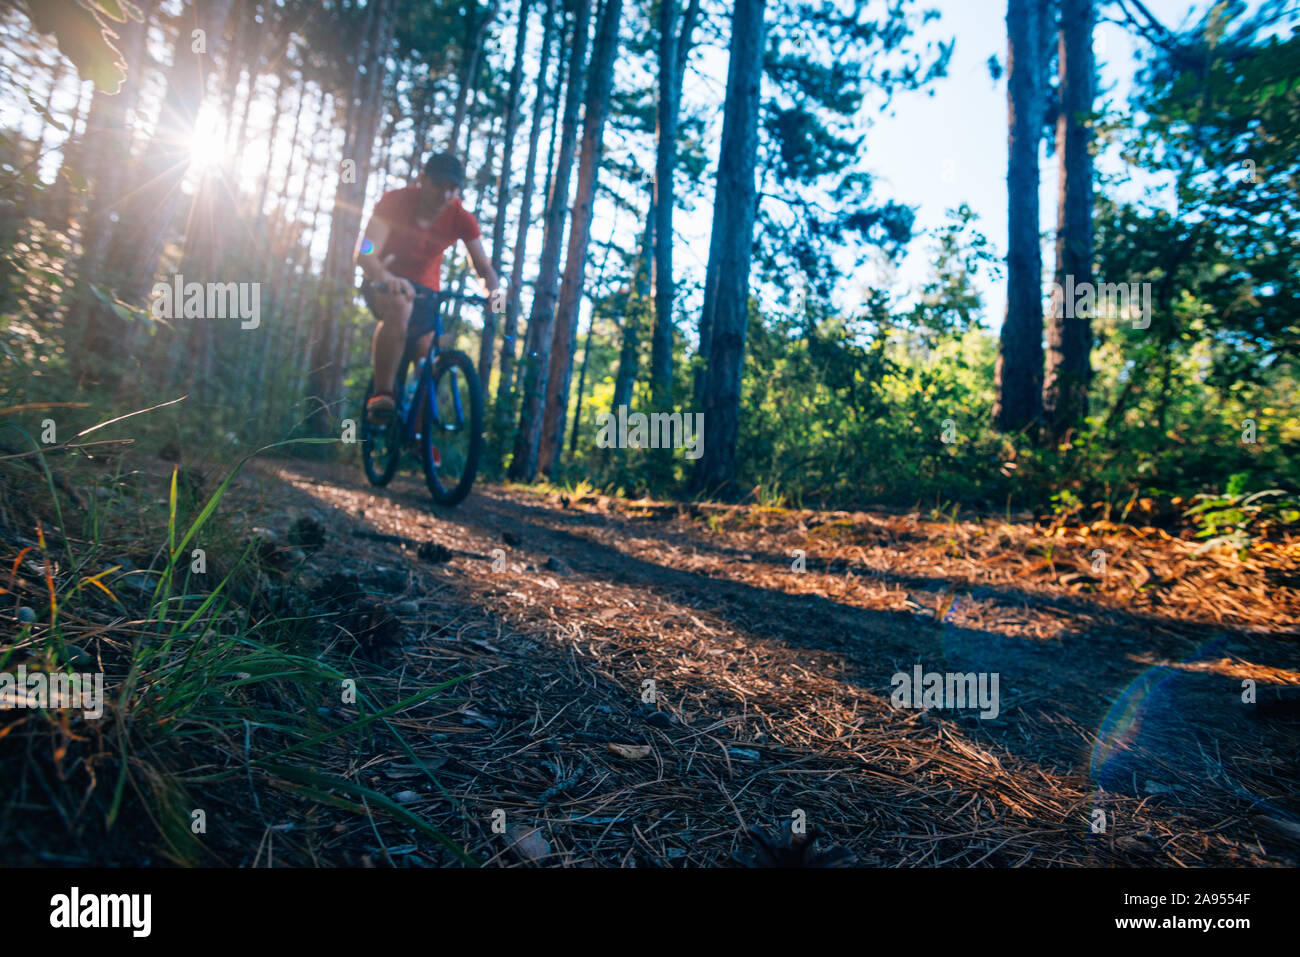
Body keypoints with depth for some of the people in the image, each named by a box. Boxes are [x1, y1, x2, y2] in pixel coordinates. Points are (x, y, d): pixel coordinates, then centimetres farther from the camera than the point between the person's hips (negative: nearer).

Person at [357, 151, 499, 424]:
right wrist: (387, 278, -53)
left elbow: (483, 266, -11)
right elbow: (365, 253, -30)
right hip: (386, 282, -4)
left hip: (426, 289, 4)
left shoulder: (461, 218, -10)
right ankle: (382, 394, -32)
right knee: (399, 307, -38)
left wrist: (493, 291, -35)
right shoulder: (395, 202, -19)